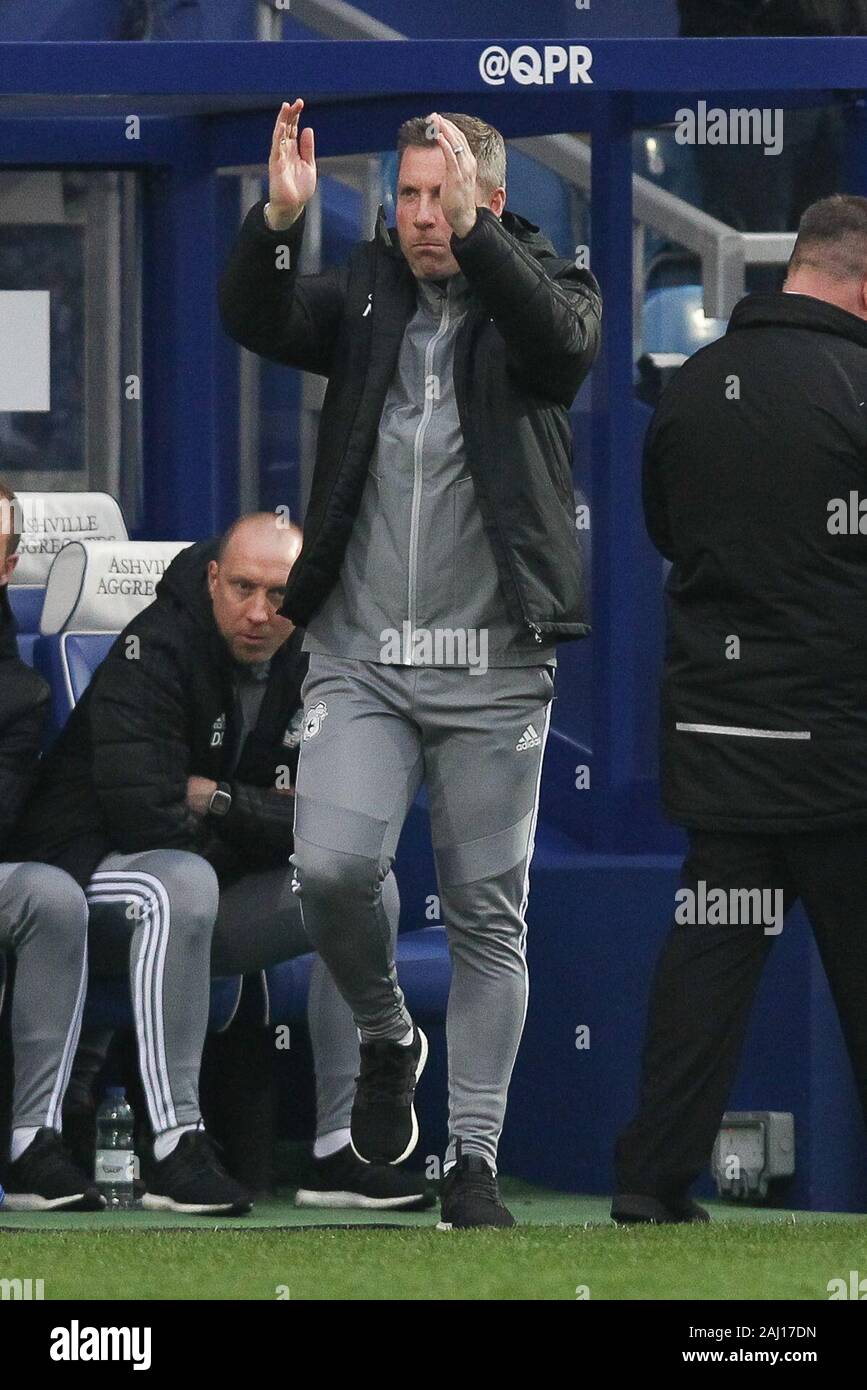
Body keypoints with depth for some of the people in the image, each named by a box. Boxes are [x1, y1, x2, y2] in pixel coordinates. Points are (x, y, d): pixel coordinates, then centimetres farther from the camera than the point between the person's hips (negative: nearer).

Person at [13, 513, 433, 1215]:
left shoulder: (312, 670, 1)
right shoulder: (155, 651, -20)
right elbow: (142, 812, -29)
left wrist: (219, 801, -16)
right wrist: (263, 813, -11)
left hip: (225, 888, 7)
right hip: (95, 876, -7)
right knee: (182, 882, -38)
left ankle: (341, 1150, -9)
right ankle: (175, 1146, -38)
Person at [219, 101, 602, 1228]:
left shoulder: (535, 290, 1)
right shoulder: (365, 291, 8)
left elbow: (564, 338, -22)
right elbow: (257, 321, -8)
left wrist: (473, 236, -36)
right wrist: (278, 221, -27)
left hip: (492, 666, -2)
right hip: (361, 657, 2)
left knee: (488, 915, 2)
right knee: (332, 867, -15)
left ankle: (473, 1157, 11)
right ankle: (387, 1039, 14)